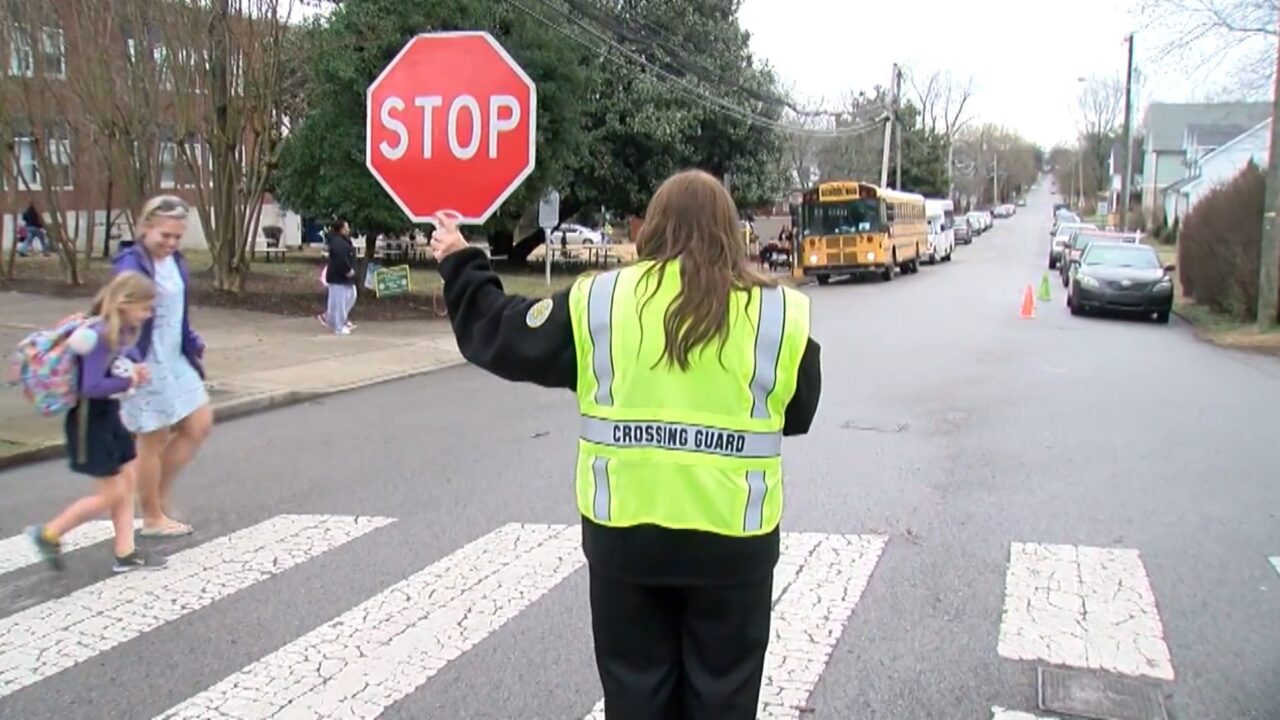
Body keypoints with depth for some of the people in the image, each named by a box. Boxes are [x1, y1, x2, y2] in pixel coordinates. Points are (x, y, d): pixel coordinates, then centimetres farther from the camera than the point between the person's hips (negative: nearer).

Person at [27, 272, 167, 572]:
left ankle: (126, 553, 19)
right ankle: (48, 534, 16)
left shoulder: (118, 331, 4)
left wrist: (131, 372, -4)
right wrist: (128, 381, -17)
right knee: (112, 494, -1)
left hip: (108, 416, 9)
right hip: (89, 421, -9)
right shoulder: (100, 335, -24)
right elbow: (92, 386, -28)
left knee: (127, 482, 12)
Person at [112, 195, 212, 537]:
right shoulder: (131, 264, -17)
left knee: (199, 425, 11)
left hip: (177, 361, 8)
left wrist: (194, 345, 19)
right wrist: (130, 362, -32)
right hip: (147, 367, -8)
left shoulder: (176, 262, 8)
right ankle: (153, 518, 19)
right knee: (153, 442, 3)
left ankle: (159, 495, 25)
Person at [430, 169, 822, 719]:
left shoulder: (600, 301, -4)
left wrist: (460, 264, 21)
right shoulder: (778, 312, -4)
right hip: (732, 539, 0)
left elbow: (501, 337, 6)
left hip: (625, 534, 1)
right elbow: (798, 414, 8)